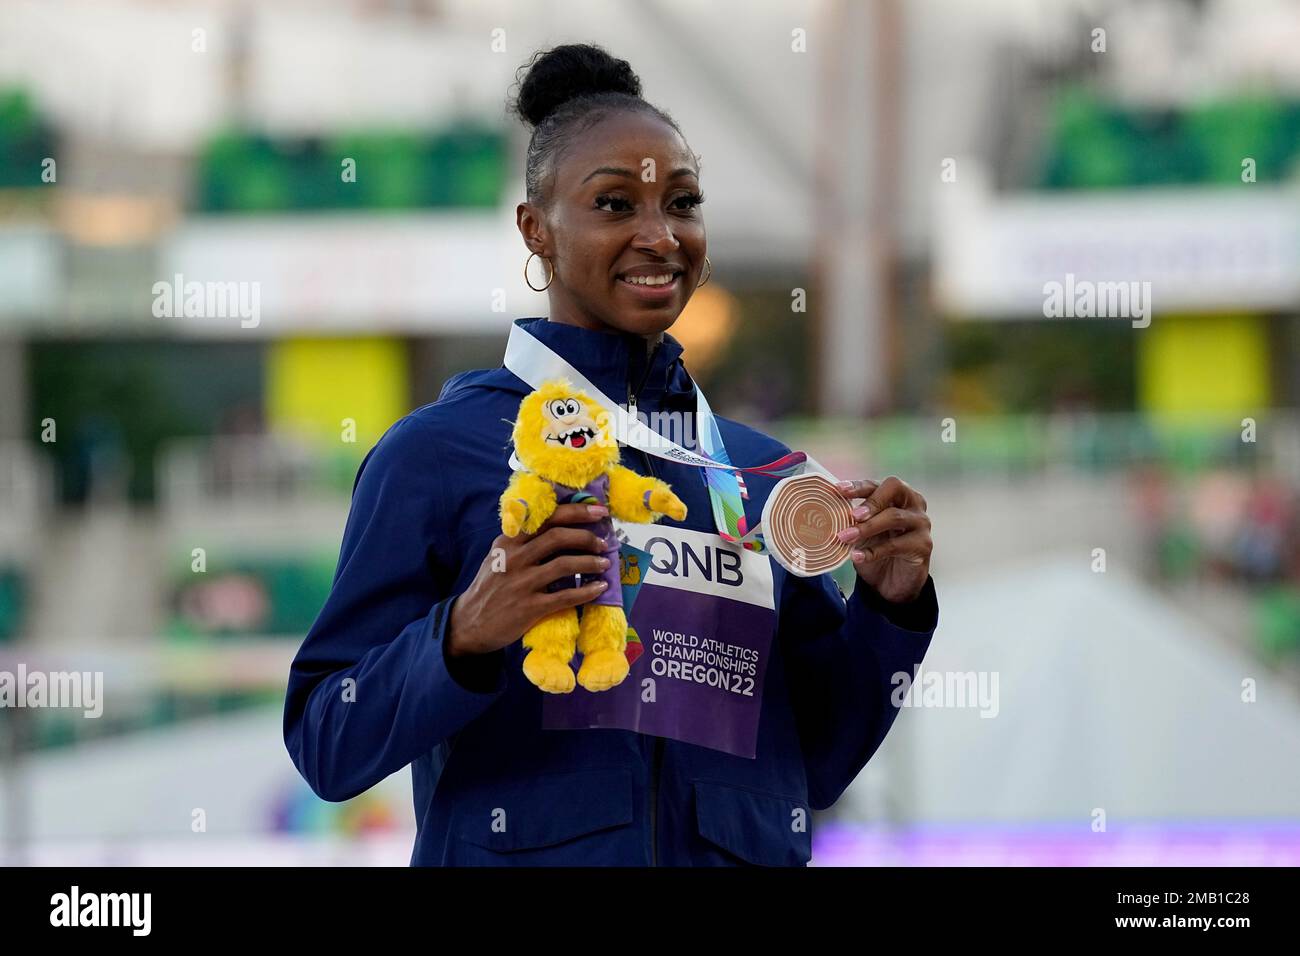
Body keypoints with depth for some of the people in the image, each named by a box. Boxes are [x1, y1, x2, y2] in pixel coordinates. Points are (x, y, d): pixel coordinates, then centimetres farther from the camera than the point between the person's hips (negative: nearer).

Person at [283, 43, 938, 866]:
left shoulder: (763, 468, 4)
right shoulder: (435, 454, -8)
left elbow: (816, 765, 7)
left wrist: (886, 608, -7)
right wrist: (462, 636, -26)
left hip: (742, 857, 4)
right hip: (520, 856, -4)